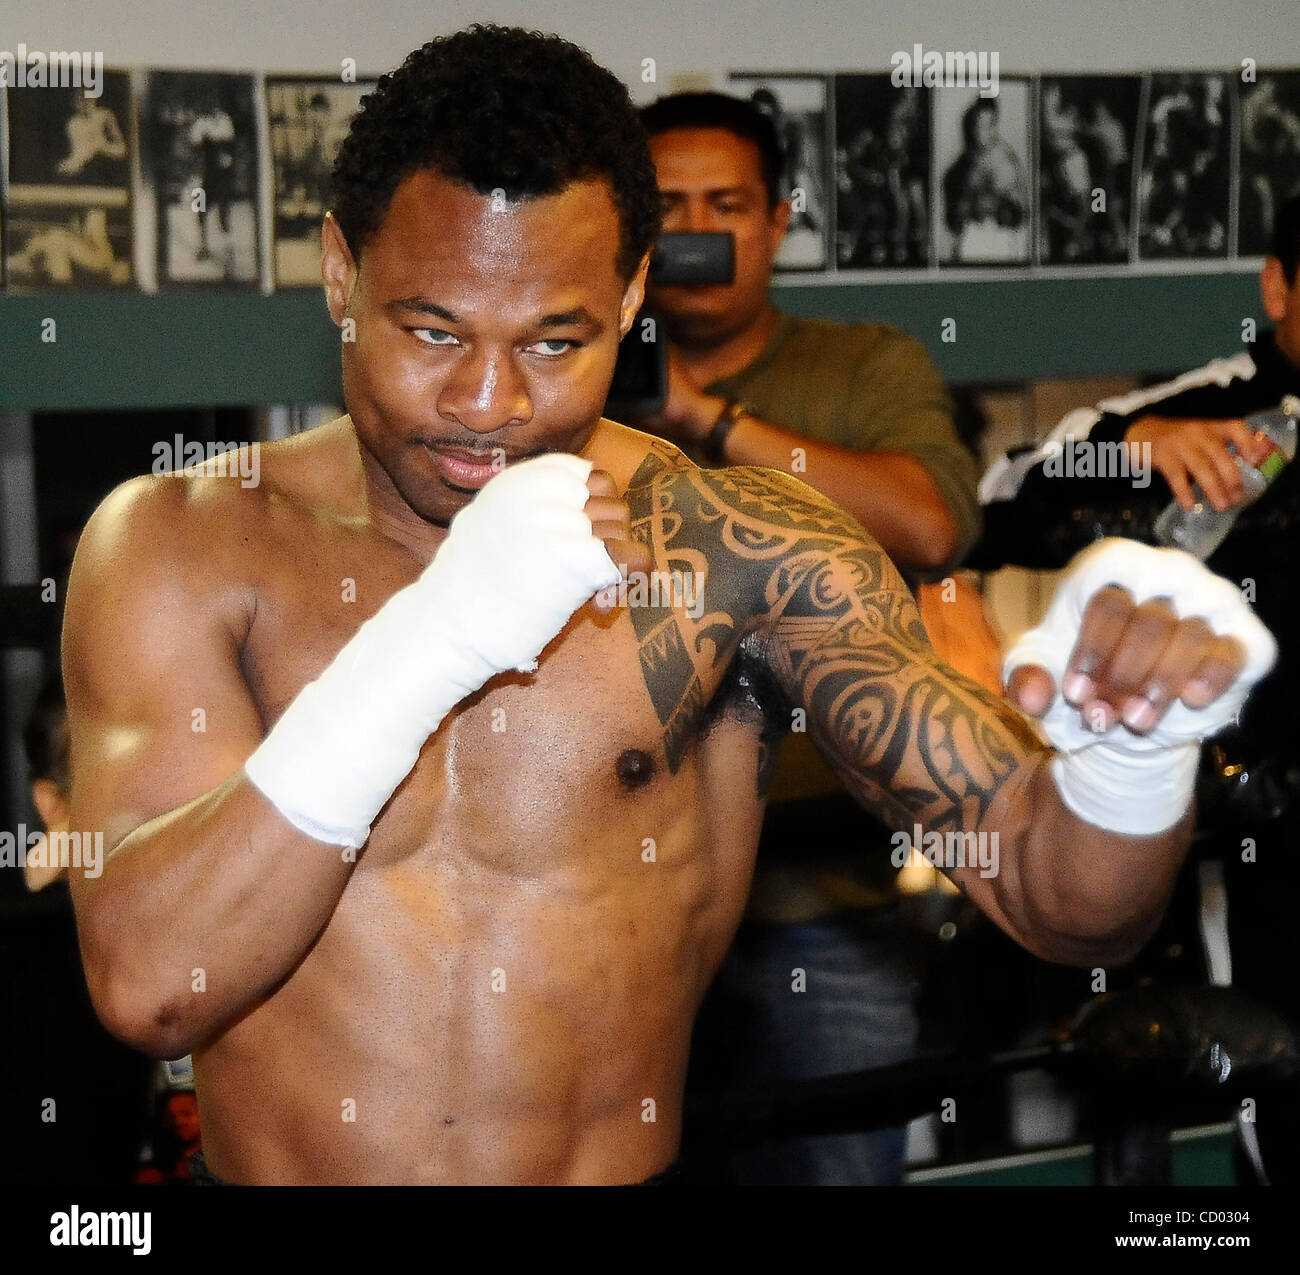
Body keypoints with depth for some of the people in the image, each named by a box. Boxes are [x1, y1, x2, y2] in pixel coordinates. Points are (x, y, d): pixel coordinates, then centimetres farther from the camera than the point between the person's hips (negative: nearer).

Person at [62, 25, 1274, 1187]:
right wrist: (428, 643, -21)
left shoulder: (737, 552, 1)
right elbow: (146, 983, -13)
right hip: (263, 1172, 0)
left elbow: (1061, 901, -3)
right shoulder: (180, 544, 0)